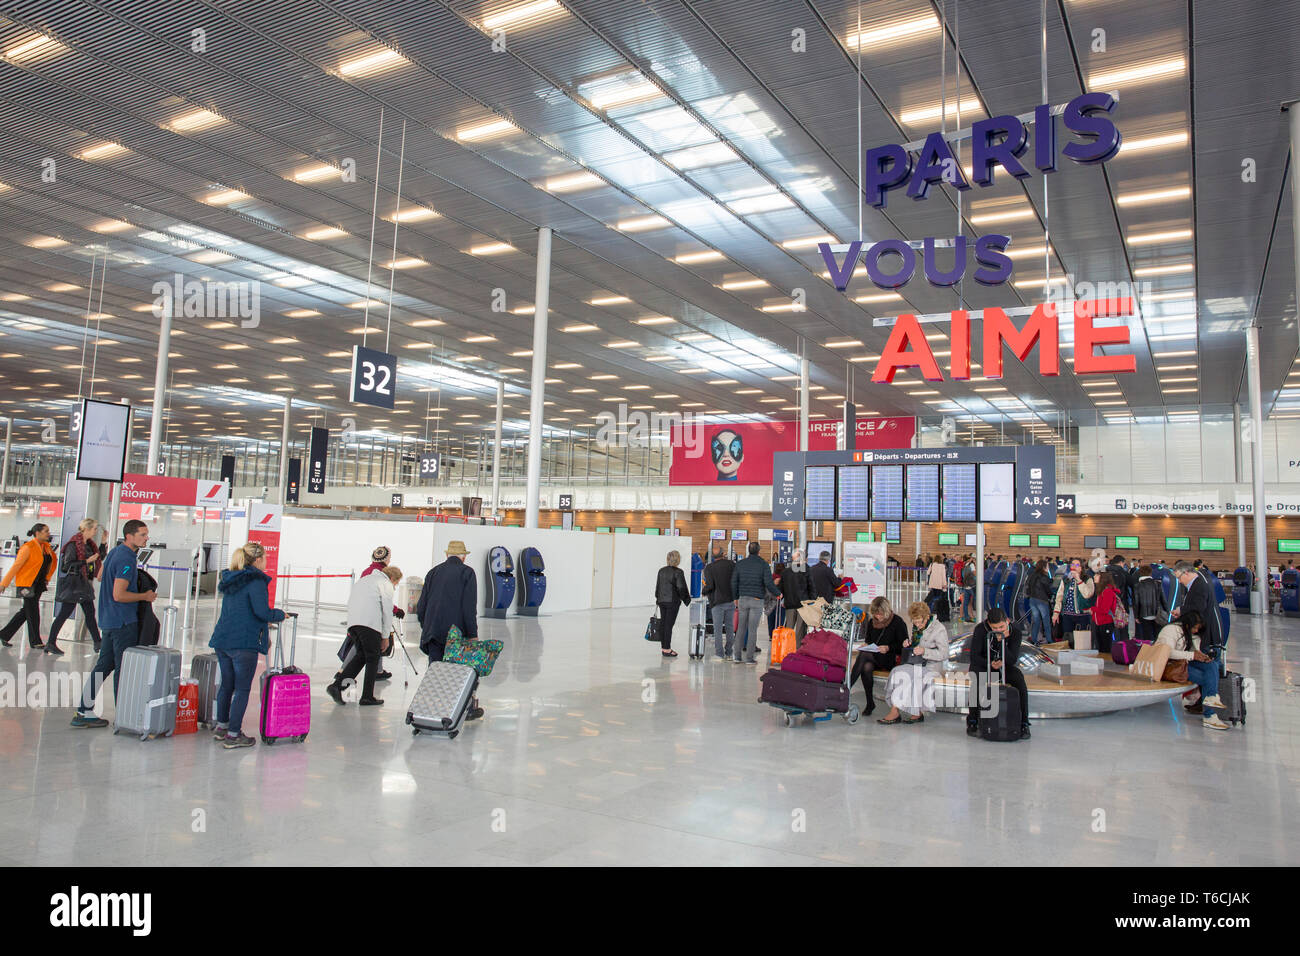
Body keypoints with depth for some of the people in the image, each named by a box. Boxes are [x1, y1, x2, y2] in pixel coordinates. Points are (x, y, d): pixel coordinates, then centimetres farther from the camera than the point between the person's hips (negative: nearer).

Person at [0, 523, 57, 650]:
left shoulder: (47, 547, 8)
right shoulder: (28, 547, -13)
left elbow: (53, 561, 25)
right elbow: (16, 566, -12)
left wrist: (47, 578, 20)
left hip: (39, 585, 7)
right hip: (27, 584, -7)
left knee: (26, 611, 12)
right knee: (33, 612, -3)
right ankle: (35, 642, 4)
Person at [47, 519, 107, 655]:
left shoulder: (89, 544, 12)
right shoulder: (73, 544, -13)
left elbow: (99, 557, 19)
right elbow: (67, 564, -18)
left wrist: (103, 543, 12)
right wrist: (87, 561, -21)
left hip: (84, 583, 8)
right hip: (72, 583, -8)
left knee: (90, 613, 9)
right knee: (64, 613, -3)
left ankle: (97, 643, 13)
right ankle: (50, 643, 5)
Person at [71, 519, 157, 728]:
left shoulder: (114, 552, 12)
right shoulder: (126, 560, -20)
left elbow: (100, 577, 28)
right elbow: (119, 595, -24)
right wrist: (145, 596, -12)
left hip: (109, 620, 10)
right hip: (123, 622, -10)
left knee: (104, 665, 14)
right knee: (123, 669, -2)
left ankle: (84, 711, 17)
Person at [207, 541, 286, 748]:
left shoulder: (230, 580, 14)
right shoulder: (256, 581, -13)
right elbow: (262, 612, -22)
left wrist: (264, 623, 24)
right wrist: (280, 615, -3)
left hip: (222, 640, 8)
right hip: (244, 643, -8)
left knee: (226, 684, 20)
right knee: (242, 689, 0)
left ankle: (221, 726, 32)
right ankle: (233, 735, 2)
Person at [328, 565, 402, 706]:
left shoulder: (362, 580, 31)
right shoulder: (385, 583, 6)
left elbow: (350, 603, 28)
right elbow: (387, 611, 0)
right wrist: (385, 636, 6)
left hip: (352, 623, 7)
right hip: (370, 623, -7)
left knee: (361, 655, 16)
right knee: (373, 658, 3)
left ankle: (337, 685, 1)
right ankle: (367, 697, 5)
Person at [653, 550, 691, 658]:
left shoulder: (661, 571, 7)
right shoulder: (678, 572, -12)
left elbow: (657, 586, 13)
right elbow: (681, 588, -12)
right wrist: (686, 600, -1)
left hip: (662, 601, 6)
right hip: (672, 601, -6)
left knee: (662, 624, 11)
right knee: (669, 625, -4)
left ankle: (663, 647, 17)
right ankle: (667, 649, -2)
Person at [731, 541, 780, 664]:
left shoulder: (740, 563, 4)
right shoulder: (763, 564, -5)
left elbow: (734, 582, 5)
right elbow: (769, 583, -11)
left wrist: (736, 597, 17)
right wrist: (778, 593, 5)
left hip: (743, 599, 3)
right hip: (757, 600, -3)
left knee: (741, 627, 10)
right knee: (753, 628, 0)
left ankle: (737, 656, 9)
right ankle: (749, 657, 2)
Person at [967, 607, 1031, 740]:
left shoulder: (1015, 632, -16)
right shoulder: (980, 629, -19)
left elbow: (1012, 660, -21)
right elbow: (974, 656, -16)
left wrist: (1001, 641, -33)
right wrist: (990, 664, -33)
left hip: (1006, 666, 1)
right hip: (984, 664, -1)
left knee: (1020, 684, -27)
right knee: (976, 684, -31)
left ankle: (1023, 724, -13)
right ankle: (972, 722, -14)